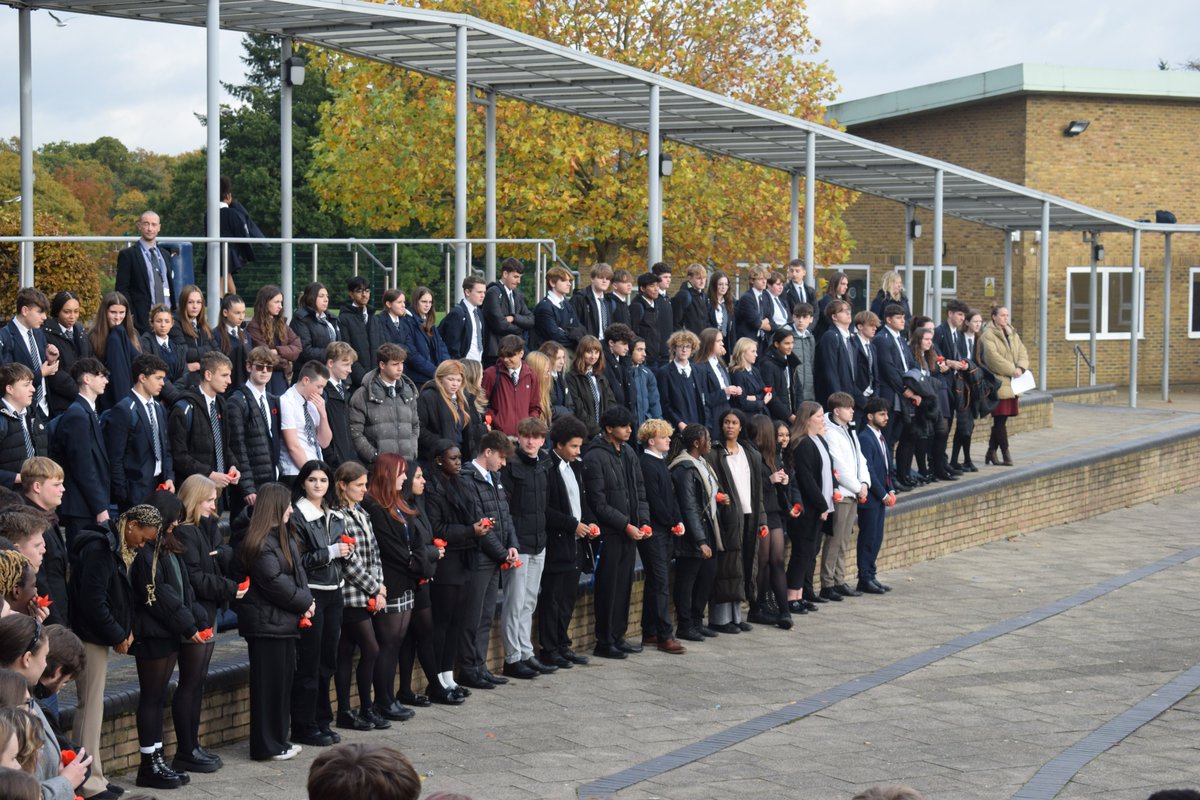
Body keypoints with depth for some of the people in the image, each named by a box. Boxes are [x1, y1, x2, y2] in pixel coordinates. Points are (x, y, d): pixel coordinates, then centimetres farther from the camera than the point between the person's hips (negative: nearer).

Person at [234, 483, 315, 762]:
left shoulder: (284, 537, 14)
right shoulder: (260, 543, -16)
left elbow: (298, 571, 14)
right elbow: (275, 582, -20)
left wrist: (306, 601, -2)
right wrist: (304, 603, -9)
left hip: (285, 621, 10)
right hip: (266, 622, -10)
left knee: (283, 680, 14)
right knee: (268, 683, -3)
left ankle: (279, 740, 22)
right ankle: (266, 746, 4)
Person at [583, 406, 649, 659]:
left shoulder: (628, 452, 10)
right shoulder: (595, 457, -13)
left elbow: (639, 490, 15)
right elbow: (598, 503, -15)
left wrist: (643, 521, 2)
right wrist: (626, 525, -14)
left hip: (630, 531, 7)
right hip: (609, 533, -7)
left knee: (624, 585, 11)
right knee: (608, 588, -1)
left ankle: (618, 636, 20)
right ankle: (604, 641, 7)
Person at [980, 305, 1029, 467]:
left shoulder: (1012, 333, 17)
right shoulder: (988, 335, -8)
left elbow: (1023, 352, 12)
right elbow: (993, 357, -18)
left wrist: (1020, 368, -8)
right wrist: (1012, 370, -15)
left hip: (1011, 384, 7)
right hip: (998, 382, -7)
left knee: (1000, 420, 9)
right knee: (1000, 420, -6)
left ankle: (991, 452, 17)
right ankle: (1005, 454, -3)